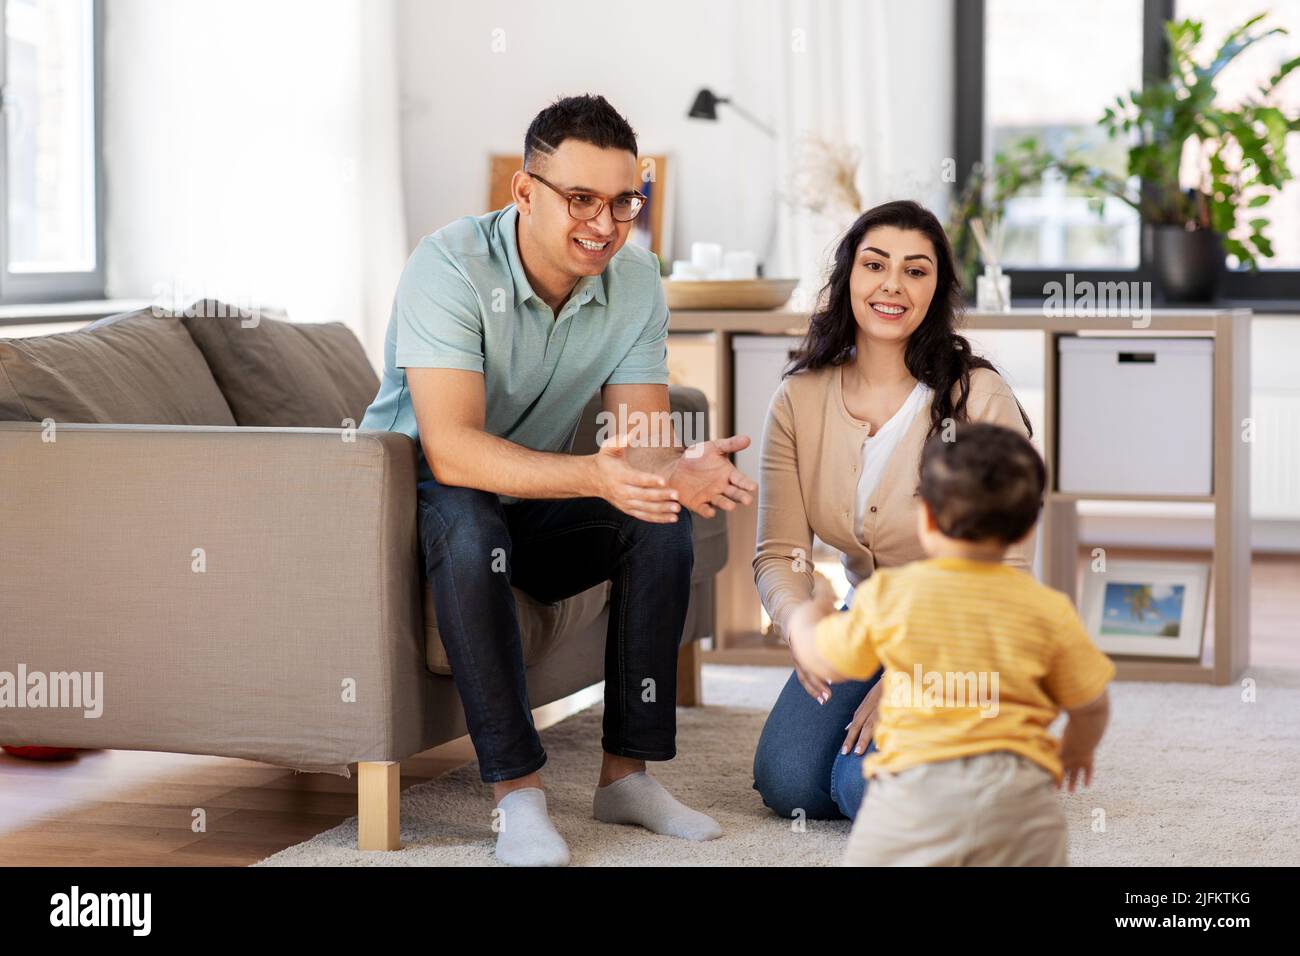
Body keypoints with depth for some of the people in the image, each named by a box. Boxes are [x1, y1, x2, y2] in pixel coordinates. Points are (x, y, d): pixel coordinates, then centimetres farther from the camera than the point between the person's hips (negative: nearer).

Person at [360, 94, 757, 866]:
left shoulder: (634, 280, -7)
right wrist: (592, 476, -49)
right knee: (469, 524, -37)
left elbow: (643, 438, -11)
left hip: (534, 508, 5)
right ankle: (518, 792, -31)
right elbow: (451, 448, -35)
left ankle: (627, 773, -12)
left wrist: (677, 471, -37)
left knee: (664, 519, -19)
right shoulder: (451, 267, -25)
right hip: (417, 500, -5)